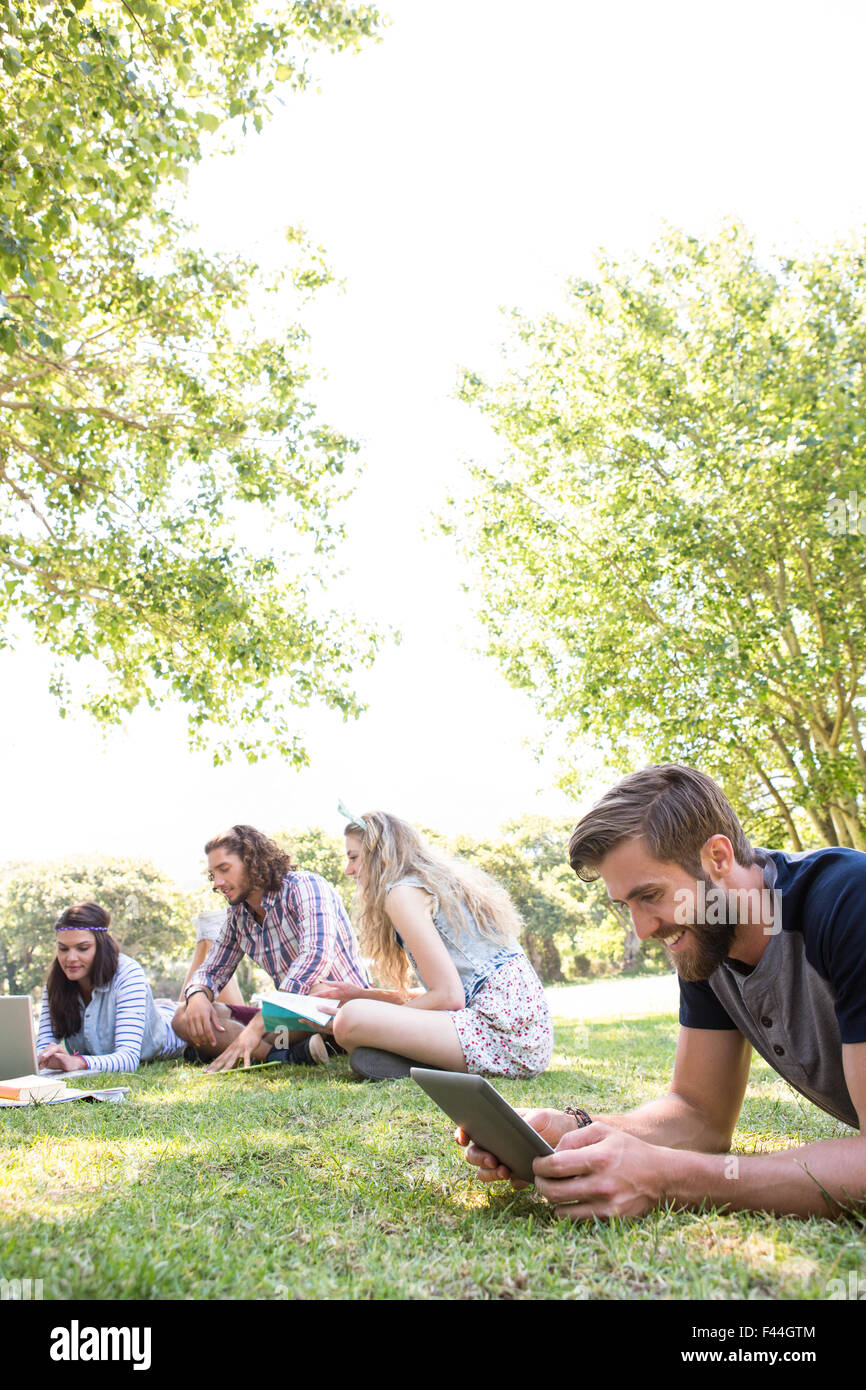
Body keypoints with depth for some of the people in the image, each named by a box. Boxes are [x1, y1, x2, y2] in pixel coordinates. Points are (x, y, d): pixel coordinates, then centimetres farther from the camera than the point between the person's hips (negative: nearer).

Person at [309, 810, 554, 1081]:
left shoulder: (403, 891, -7)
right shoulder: (440, 881, 23)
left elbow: (449, 996, -14)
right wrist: (361, 995, 21)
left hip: (503, 1032, -11)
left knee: (351, 1019, -24)